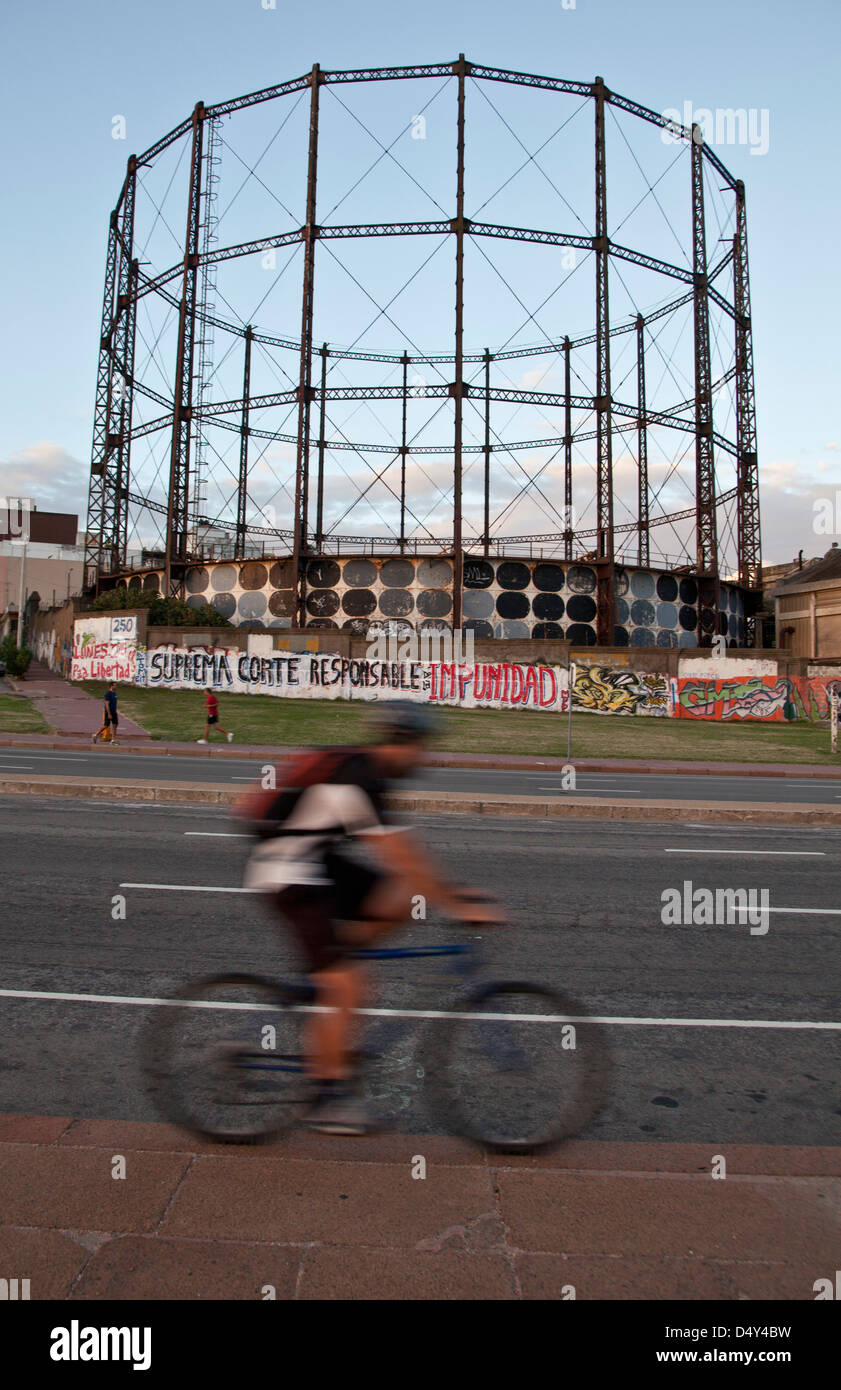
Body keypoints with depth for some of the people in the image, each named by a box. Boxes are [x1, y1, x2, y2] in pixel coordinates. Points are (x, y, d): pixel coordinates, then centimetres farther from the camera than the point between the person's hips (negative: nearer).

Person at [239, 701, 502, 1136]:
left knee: (402, 899, -3)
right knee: (346, 984, -12)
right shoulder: (355, 781, -24)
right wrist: (460, 906, -24)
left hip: (320, 863, 9)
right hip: (289, 874, -9)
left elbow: (405, 849, 11)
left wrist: (454, 890, 8)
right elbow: (402, 858, -27)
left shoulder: (369, 775, 5)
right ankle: (330, 1100, 4)